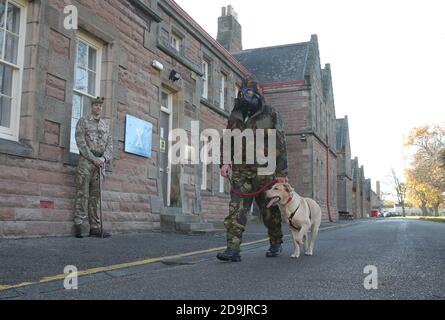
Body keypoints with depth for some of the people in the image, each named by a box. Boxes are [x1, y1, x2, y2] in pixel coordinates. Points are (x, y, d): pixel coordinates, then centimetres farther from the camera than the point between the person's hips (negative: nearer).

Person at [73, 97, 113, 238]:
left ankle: (95, 228, 5)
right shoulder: (83, 121, 5)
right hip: (86, 161, -4)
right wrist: (93, 159, -13)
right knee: (82, 194, -6)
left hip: (100, 162, 4)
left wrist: (104, 158, -8)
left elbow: (110, 144, 10)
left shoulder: (105, 125, 18)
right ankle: (78, 225, -4)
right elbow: (81, 142, -6)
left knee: (95, 196, 4)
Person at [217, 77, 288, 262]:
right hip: (240, 170, 3)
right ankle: (233, 249, -11)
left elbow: (280, 144, -3)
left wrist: (282, 172, -7)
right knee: (237, 208, -8)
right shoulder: (235, 117, 12)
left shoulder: (271, 115, 0)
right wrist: (224, 162, -2)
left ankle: (276, 244, 27)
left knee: (269, 209, 7)